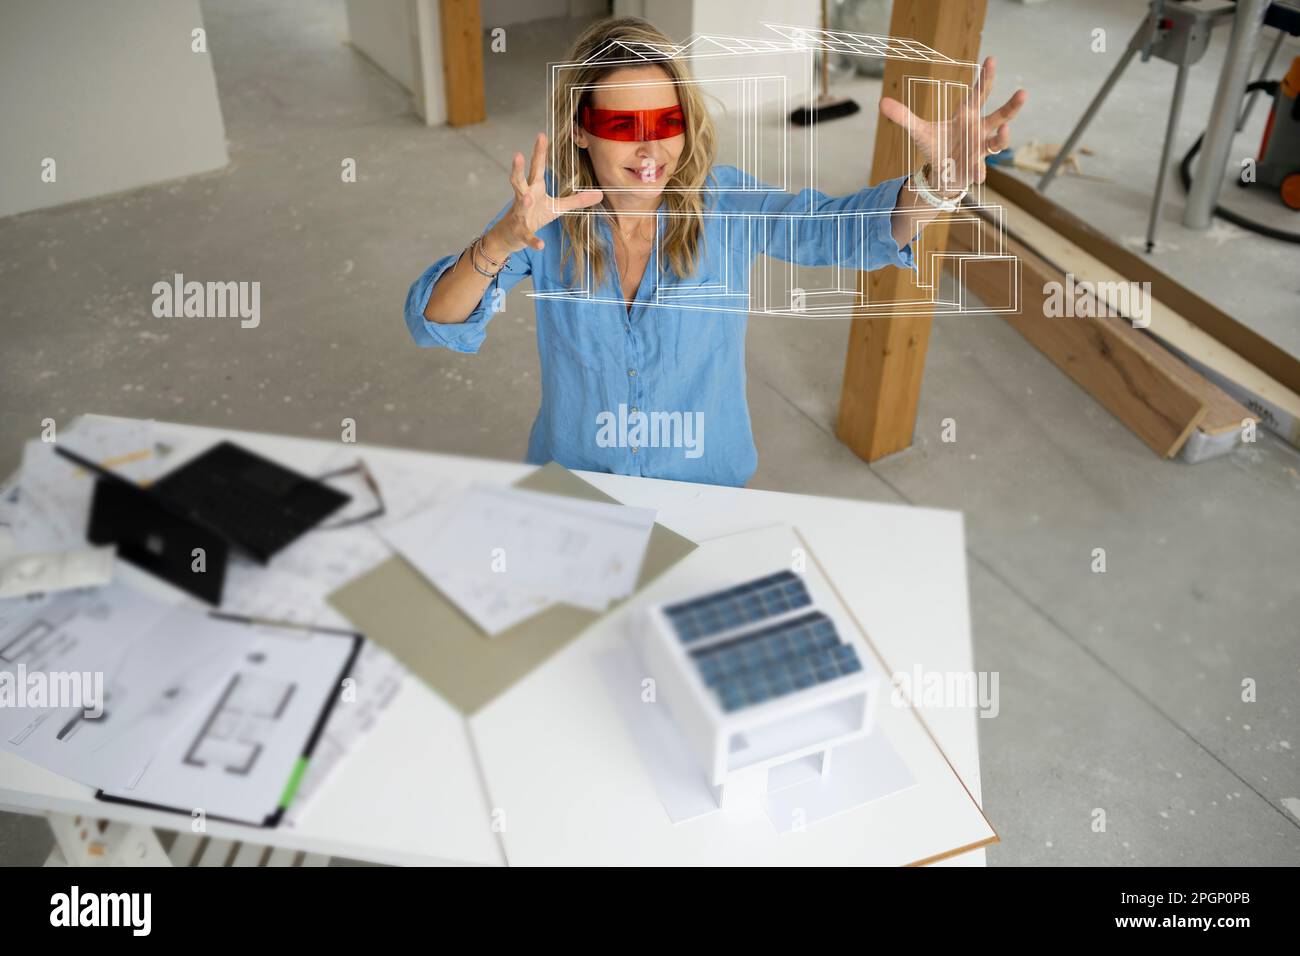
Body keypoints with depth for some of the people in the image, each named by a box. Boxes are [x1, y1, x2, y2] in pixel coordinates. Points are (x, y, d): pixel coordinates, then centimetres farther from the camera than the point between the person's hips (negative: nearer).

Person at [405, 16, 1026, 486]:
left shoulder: (727, 205, -18)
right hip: (573, 471, 0)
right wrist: (502, 242, -49)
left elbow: (849, 227, -26)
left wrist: (940, 184, -49)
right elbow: (433, 324, -27)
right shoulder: (548, 213, -20)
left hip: (707, 480, 1)